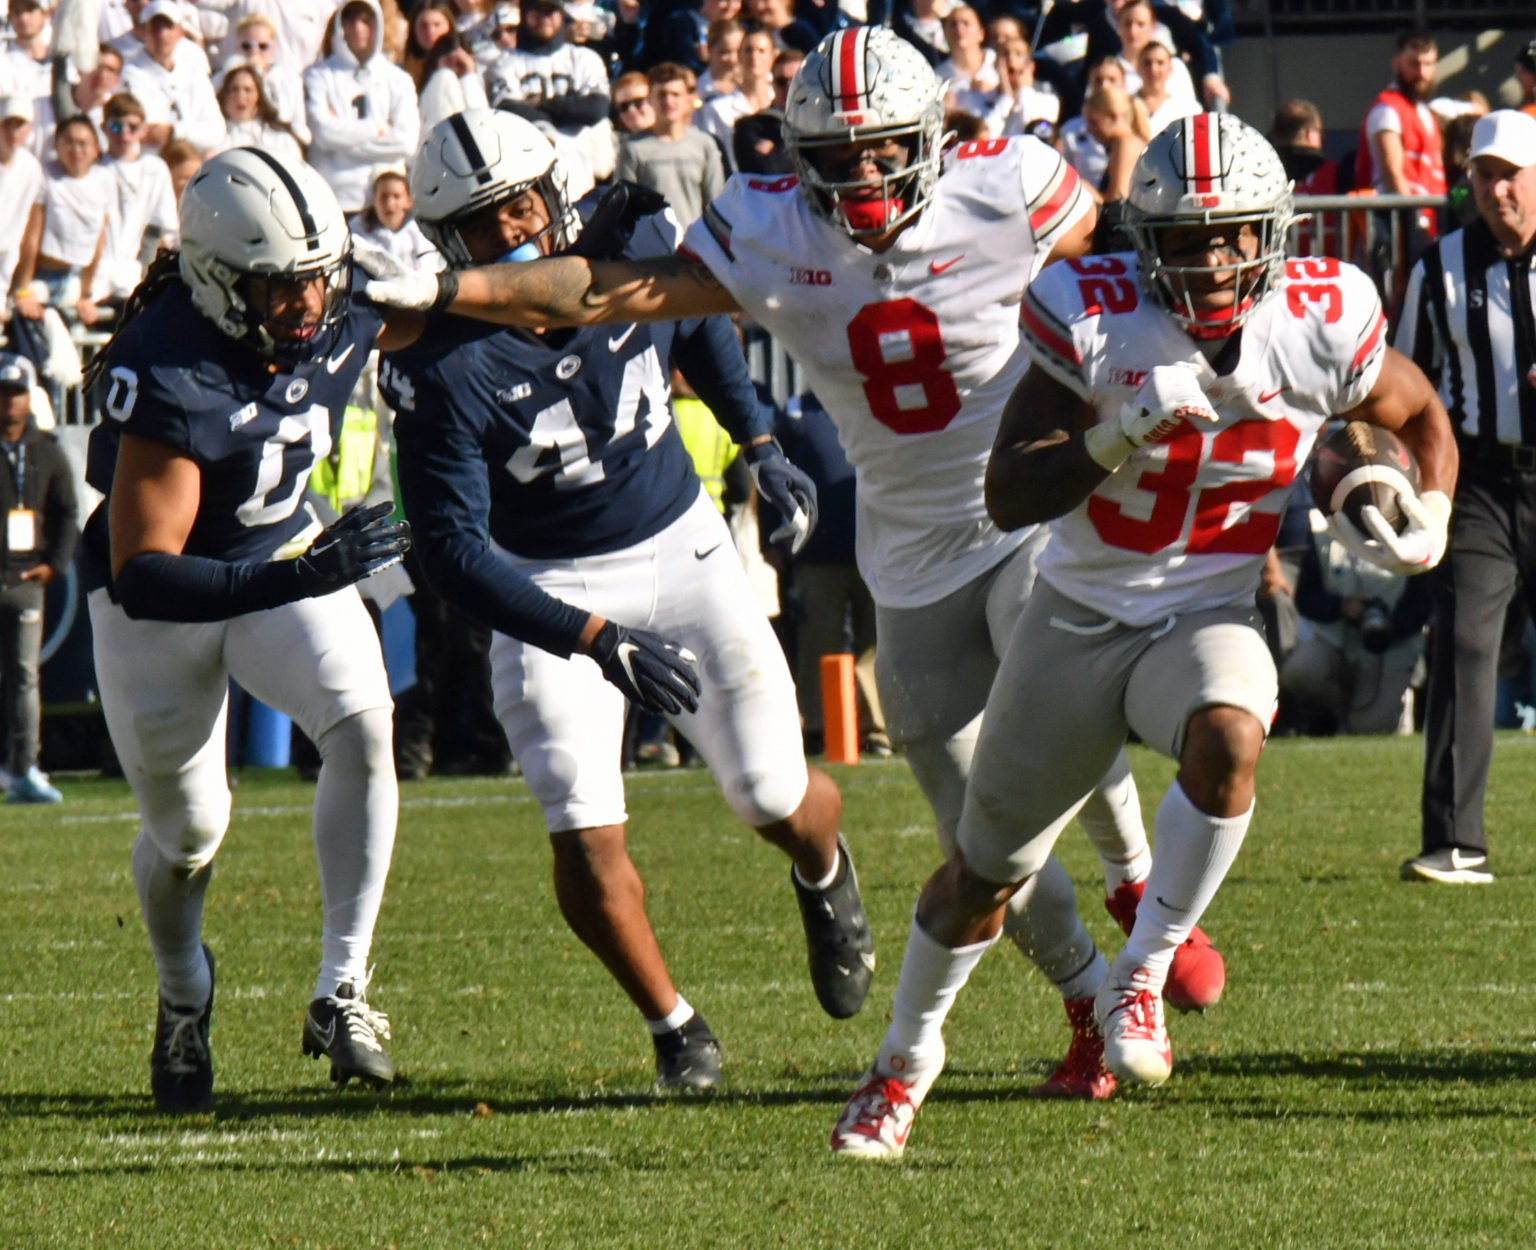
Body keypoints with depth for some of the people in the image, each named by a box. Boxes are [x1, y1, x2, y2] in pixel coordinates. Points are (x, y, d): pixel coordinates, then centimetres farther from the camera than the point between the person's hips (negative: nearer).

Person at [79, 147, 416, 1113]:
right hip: (162, 597, -4)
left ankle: (343, 994, -16)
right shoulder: (171, 373, -36)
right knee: (187, 831, 9)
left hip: (288, 556, 4)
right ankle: (183, 999, 42)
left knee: (362, 722, -22)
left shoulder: (345, 317, -17)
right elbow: (142, 577, -38)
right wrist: (303, 577, -46)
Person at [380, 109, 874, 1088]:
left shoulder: (639, 247, -13)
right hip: (549, 591, -3)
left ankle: (826, 874, 42)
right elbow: (455, 553, -25)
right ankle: (675, 1029, 8)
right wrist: (595, 641, -33)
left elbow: (702, 327, 13)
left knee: (776, 802, 4)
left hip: (681, 548, 3)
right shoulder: (442, 369, -25)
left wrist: (761, 447, 12)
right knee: (587, 840, -15)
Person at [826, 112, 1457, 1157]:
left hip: (1207, 619, 0)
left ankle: (1142, 977, -19)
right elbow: (1008, 496, -18)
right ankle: (909, 1054, 37)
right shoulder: (1096, 320, -17)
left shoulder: (1319, 325, -12)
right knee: (986, 870, 11)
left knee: (1227, 740, -36)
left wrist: (1431, 515, -8)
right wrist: (1117, 439, -33)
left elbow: (1422, 415, 10)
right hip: (1078, 623, 0)